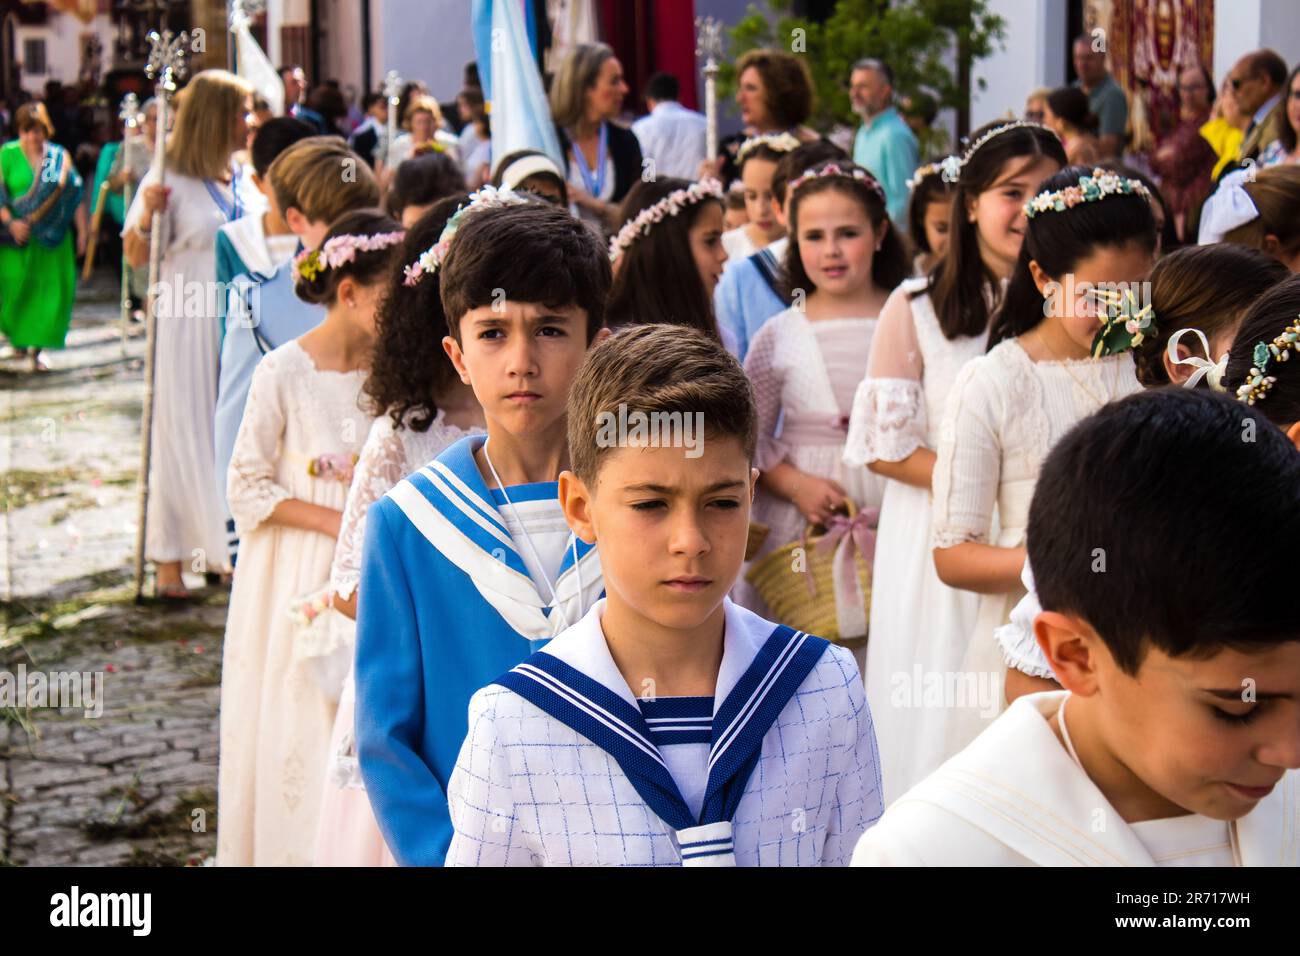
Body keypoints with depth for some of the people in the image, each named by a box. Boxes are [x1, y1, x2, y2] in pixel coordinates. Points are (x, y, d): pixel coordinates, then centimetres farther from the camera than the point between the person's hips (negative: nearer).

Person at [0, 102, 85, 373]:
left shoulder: (60, 157, 5)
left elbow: (75, 197, 6)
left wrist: (82, 231, 2)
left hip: (53, 238, 1)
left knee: (51, 290, -3)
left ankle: (36, 348, 3)